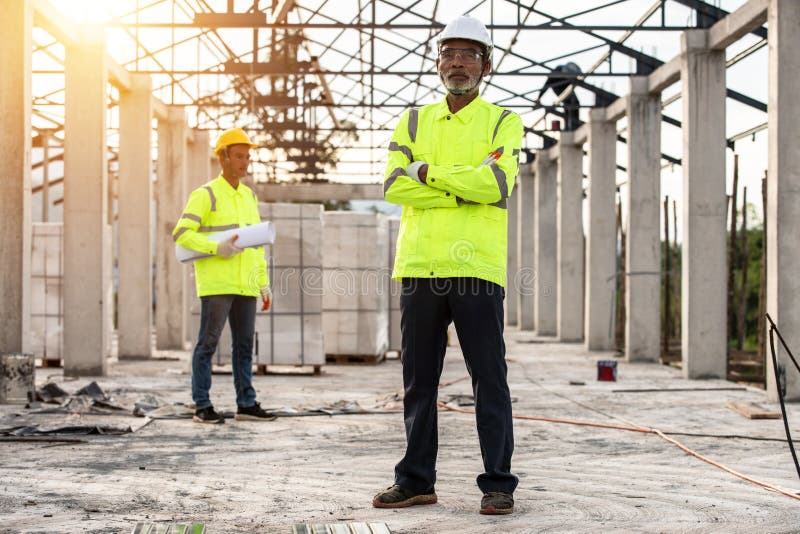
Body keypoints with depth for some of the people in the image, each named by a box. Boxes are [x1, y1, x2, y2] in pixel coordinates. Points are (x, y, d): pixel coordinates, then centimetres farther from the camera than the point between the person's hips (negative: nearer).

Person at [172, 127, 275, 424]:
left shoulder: (248, 196, 16)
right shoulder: (205, 195, -4)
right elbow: (181, 234, -12)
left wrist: (264, 283, 14)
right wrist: (216, 248, -22)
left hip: (245, 285, 6)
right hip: (215, 284, -6)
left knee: (244, 344, 6)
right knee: (208, 342, -4)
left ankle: (246, 405, 11)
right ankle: (202, 407, 1)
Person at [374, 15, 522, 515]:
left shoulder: (503, 123, 7)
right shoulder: (413, 121, 15)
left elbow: (497, 182, -13)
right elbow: (394, 185, -1)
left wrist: (429, 172, -6)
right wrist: (465, 188, -9)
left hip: (477, 267, -3)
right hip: (419, 265, 4)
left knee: (489, 380, -2)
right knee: (418, 381, 9)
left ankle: (498, 483, 5)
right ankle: (416, 480, 17)